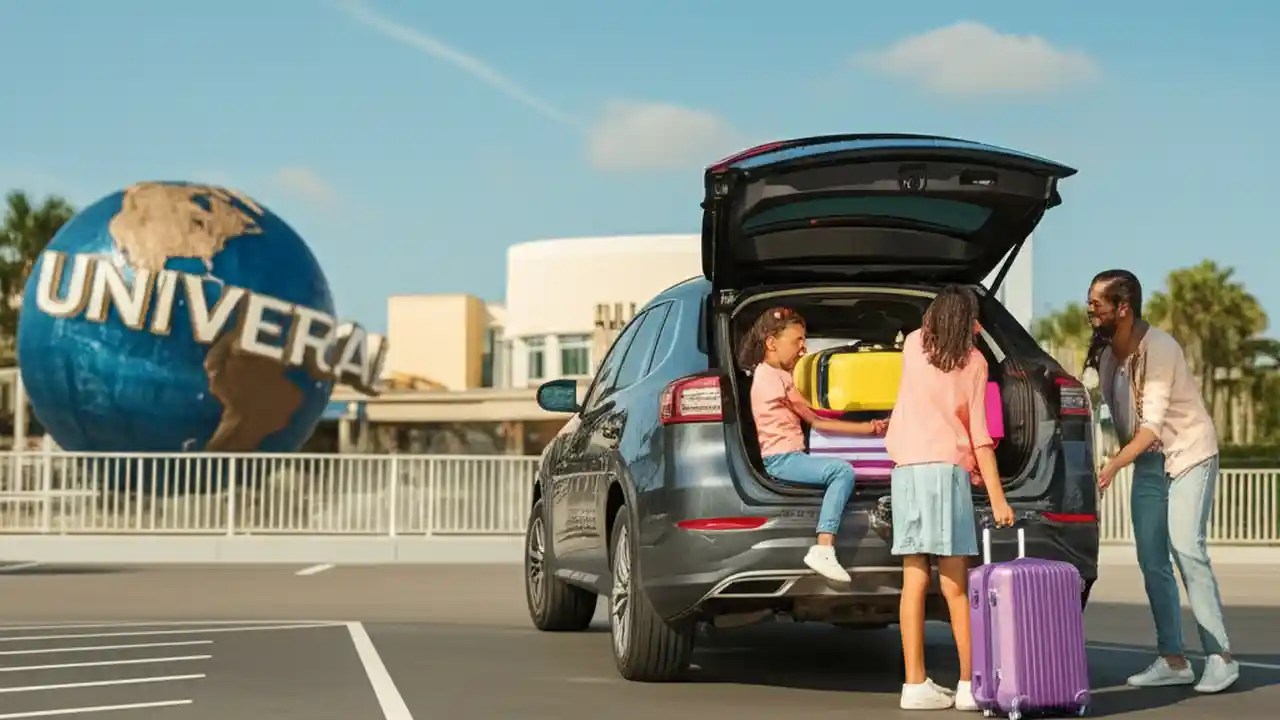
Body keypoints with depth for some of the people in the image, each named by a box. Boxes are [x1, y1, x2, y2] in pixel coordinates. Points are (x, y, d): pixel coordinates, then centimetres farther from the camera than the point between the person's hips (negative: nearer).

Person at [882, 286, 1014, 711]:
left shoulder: (913, 345, 11)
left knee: (914, 582, 3)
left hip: (906, 468, 4)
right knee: (955, 586, -2)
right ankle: (969, 685, -1)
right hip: (946, 470, -3)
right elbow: (980, 436, -3)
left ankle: (915, 684, 2)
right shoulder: (974, 363, 2)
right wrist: (997, 499, -3)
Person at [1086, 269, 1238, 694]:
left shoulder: (1159, 349, -22)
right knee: (1151, 560, 2)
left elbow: (1152, 424, -27)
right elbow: (1117, 410, 5)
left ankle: (1220, 658, -13)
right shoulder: (1104, 351, 0)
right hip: (1146, 462, 7)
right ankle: (1173, 660, 6)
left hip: (1189, 454, -7)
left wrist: (1115, 465, -36)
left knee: (1186, 548, -18)